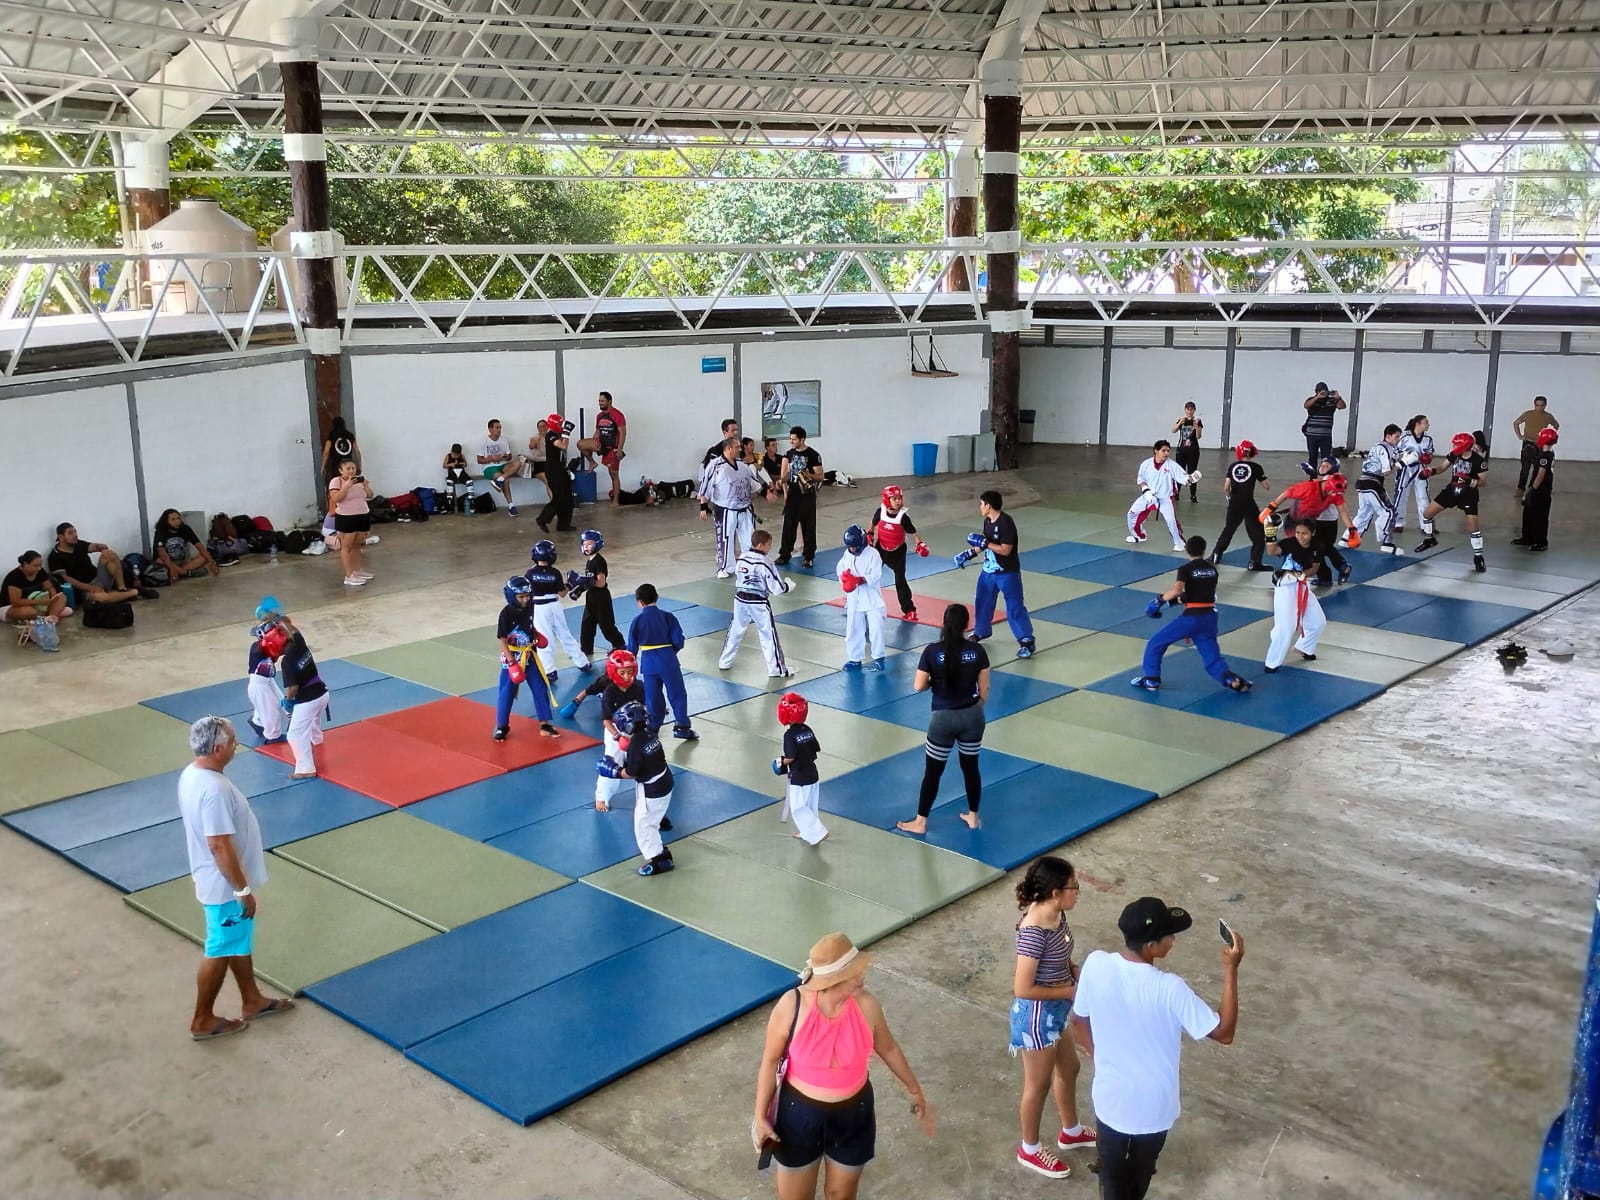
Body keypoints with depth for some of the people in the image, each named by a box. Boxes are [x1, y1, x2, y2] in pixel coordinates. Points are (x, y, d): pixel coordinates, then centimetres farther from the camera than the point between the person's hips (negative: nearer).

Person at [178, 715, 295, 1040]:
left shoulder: (192, 774, 0)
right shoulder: (214, 789, -32)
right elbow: (220, 846, -30)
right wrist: (244, 890, -21)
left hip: (219, 880, 10)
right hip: (225, 885, -10)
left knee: (239, 942, 23)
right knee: (221, 950, 7)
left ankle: (252, 1001, 39)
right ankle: (203, 1021, 23)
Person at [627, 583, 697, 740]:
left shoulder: (637, 621, -2)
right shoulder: (667, 616, -4)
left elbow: (632, 647, 4)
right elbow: (678, 640, -5)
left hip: (648, 662, 1)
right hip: (668, 659, -1)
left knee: (652, 696, 13)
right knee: (677, 693, 6)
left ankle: (654, 725, 20)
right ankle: (682, 726, 1)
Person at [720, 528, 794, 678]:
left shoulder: (741, 558, 1)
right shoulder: (764, 562, -17)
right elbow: (777, 588, -15)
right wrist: (787, 585, 6)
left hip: (740, 600, 6)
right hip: (759, 604, -6)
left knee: (735, 631, 19)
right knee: (769, 635, 3)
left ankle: (724, 662, 30)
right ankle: (777, 669, 7)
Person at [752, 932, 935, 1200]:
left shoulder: (866, 1005, -18)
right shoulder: (792, 1005, -25)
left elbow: (888, 1048, 2)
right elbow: (770, 1060, -10)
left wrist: (915, 1090, 14)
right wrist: (760, 1116, -8)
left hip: (852, 1115, 2)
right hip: (800, 1113, -2)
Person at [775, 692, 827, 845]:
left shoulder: (789, 734, -21)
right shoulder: (807, 729, -1)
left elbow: (790, 757, -25)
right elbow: (816, 750, 5)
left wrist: (782, 762, -6)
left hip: (798, 778, -7)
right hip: (812, 774, 7)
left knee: (798, 809, 6)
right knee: (810, 806, 20)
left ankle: (818, 834, 2)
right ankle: (805, 833, 35)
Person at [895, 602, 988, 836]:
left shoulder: (932, 651, -15)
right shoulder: (977, 650, -8)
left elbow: (918, 686, -11)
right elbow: (984, 688, 0)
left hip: (944, 717, -3)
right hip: (972, 715, 3)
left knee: (933, 771, 8)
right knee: (971, 766, 18)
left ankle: (920, 822, 17)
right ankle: (972, 817, 30)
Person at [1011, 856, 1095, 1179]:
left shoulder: (1056, 914, -7)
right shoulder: (1034, 932, -34)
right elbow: (1023, 989, -29)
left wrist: (1078, 976, -5)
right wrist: (1071, 991, -20)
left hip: (1054, 1011, 9)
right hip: (1037, 1015, -9)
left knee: (1068, 1068, 27)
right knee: (1038, 1085, 13)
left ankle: (1071, 1132, 51)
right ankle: (1030, 1150, 37)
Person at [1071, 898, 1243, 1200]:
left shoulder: (1095, 964, -19)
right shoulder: (1169, 989, -32)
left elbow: (1079, 1020, -2)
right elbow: (1224, 1033, -21)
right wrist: (1231, 968, -21)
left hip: (1110, 1098, 2)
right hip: (1152, 1106, -2)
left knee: (1112, 1170, 25)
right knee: (1140, 1171, 27)